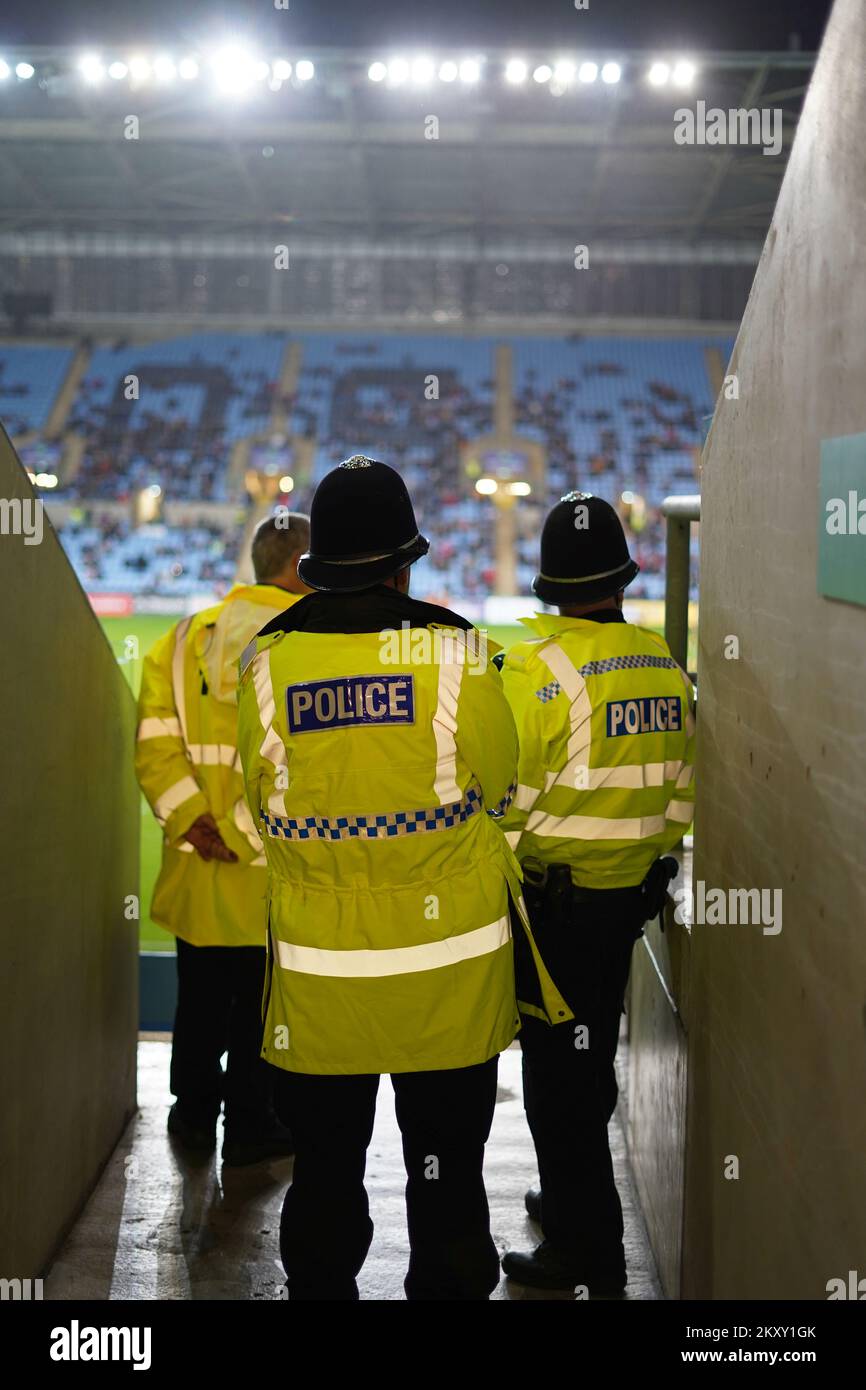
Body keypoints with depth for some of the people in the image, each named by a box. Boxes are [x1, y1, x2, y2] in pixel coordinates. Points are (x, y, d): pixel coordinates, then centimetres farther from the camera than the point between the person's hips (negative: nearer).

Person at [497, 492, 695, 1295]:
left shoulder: (538, 666, -17)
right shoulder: (663, 664, 3)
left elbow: (507, 798, -17)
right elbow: (681, 786, 10)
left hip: (556, 902, -7)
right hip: (632, 894, 7)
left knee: (559, 1072, 3)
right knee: (592, 1059, 21)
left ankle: (587, 1250, 11)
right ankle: (572, 1201, 37)